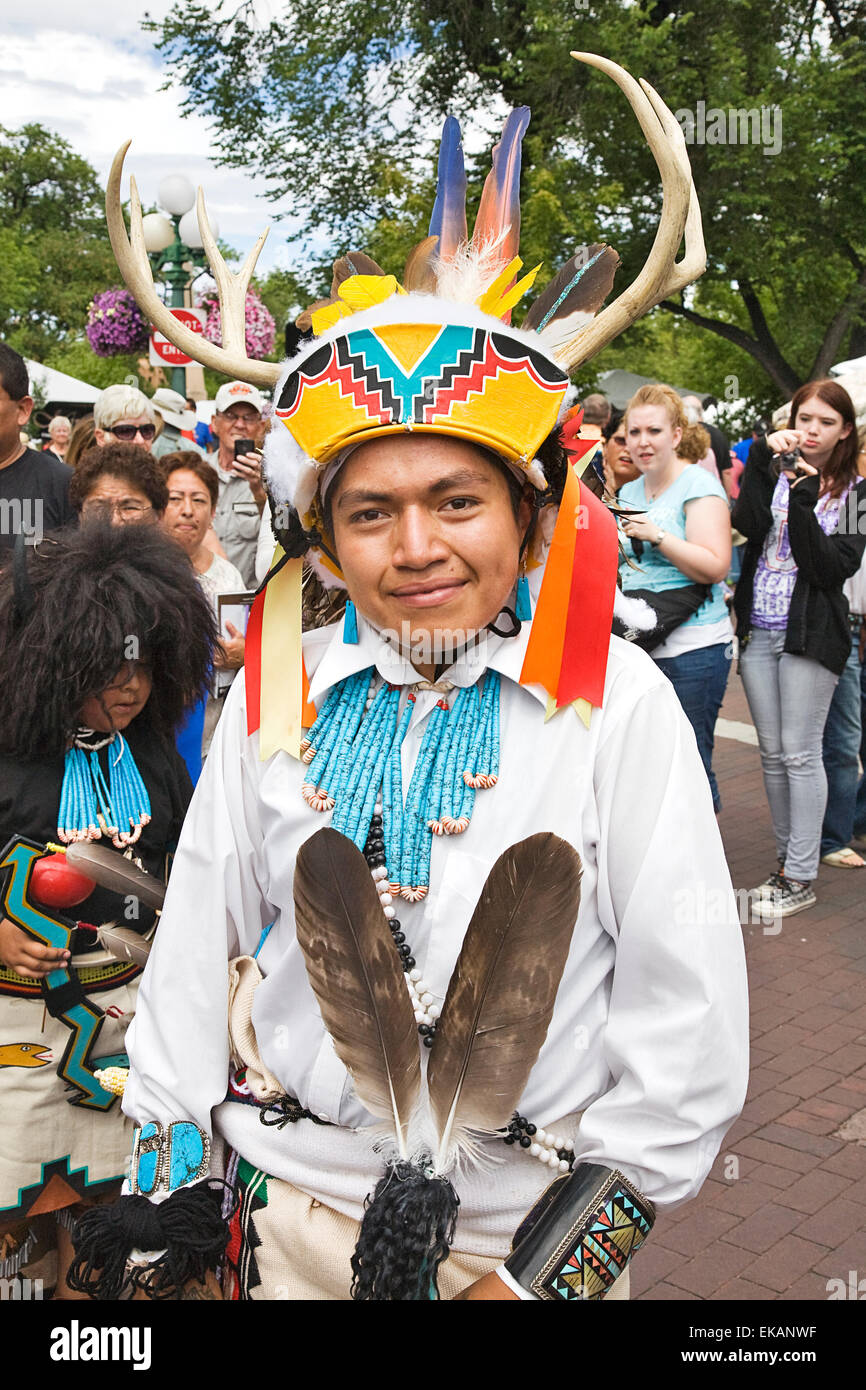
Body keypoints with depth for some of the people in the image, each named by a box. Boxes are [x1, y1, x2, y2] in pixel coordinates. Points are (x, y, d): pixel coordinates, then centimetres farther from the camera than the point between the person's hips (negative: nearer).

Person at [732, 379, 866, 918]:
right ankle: (788, 858, 22)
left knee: (800, 754, -3)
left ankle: (801, 876, 5)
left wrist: (803, 503, -19)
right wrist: (763, 460, -17)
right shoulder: (774, 472, 8)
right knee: (773, 753, 10)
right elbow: (748, 525, -11)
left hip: (811, 633, -4)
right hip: (758, 630, 4)